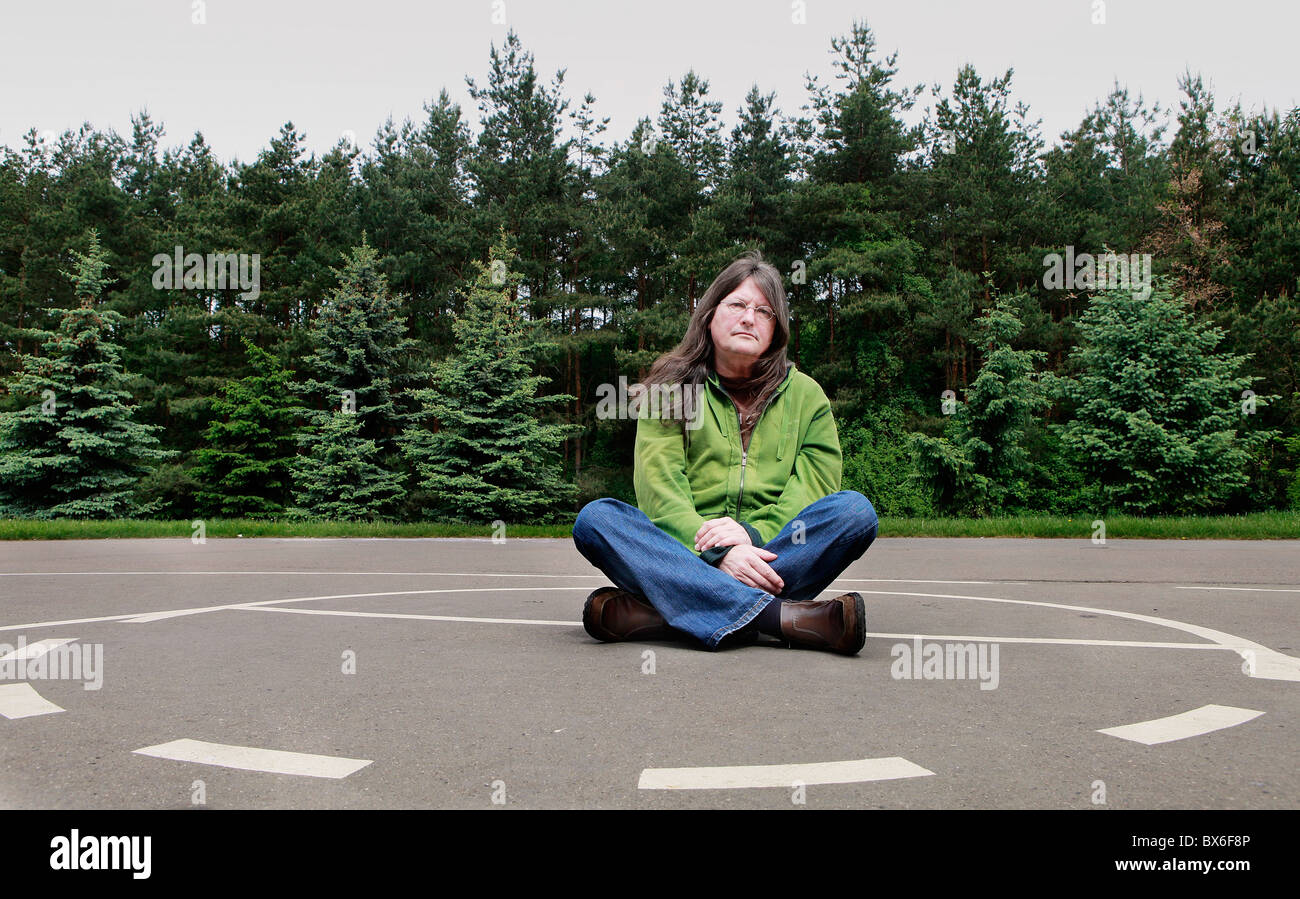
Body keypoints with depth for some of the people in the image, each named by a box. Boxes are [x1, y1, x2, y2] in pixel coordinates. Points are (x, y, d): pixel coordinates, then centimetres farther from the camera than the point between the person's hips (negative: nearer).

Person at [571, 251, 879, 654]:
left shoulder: (806, 394, 15)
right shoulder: (671, 387, 10)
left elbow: (815, 490, 4)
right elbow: (659, 488, -4)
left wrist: (754, 533, -15)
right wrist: (716, 552, -21)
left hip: (775, 559, 1)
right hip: (685, 554, -1)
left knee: (855, 509, -25)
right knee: (595, 518, -26)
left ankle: (656, 613, -36)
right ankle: (777, 615, -42)